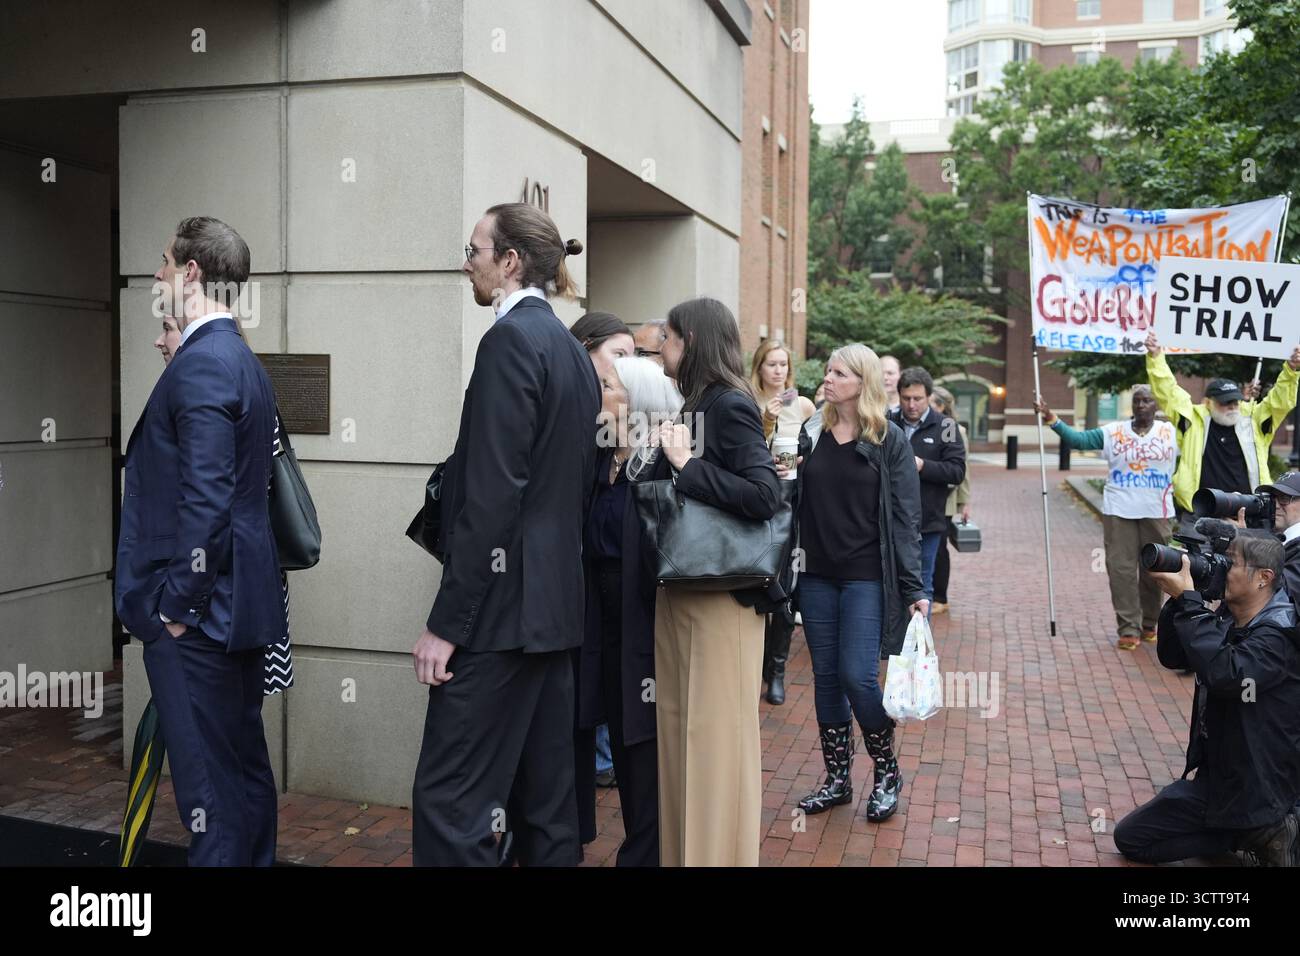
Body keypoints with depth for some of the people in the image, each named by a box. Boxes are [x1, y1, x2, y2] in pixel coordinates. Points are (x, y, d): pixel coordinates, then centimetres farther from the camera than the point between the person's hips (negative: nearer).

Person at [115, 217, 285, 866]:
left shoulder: (201, 362, -16)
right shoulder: (241, 360, 14)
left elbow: (205, 499, -23)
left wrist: (177, 606, -16)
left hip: (195, 616, -10)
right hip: (239, 604, 10)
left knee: (208, 784, -2)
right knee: (246, 766, 18)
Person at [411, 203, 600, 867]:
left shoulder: (511, 338, -12)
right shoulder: (571, 349, 16)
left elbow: (491, 494, -19)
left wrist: (446, 621, -17)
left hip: (502, 605, -10)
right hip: (556, 601, 10)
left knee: (449, 796, -6)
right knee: (545, 795, 15)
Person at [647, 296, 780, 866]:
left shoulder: (730, 406, -12)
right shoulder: (695, 405, 13)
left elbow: (765, 496, -23)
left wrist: (687, 465, -19)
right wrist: (671, 460, 3)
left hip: (720, 596, -9)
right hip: (680, 590, 9)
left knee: (715, 734, 0)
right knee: (679, 728, 15)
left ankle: (718, 851, 13)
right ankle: (681, 849, 27)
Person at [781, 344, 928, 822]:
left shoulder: (889, 440, -4)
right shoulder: (811, 432, 7)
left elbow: (904, 516, -6)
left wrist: (914, 588, -10)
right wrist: (782, 479, -9)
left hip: (866, 577, -4)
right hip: (817, 576, 4)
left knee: (857, 677, -7)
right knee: (826, 676, 9)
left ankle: (887, 772, 16)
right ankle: (837, 778, 22)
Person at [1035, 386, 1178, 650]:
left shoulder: (1171, 431, 4)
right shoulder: (1114, 432, 2)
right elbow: (1078, 439, -4)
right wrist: (1052, 420, -16)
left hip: (1156, 512, 1)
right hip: (1118, 511, 0)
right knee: (1121, 569, -3)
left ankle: (1148, 625, 26)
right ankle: (1128, 629, 3)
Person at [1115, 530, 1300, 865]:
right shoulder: (1228, 619, 3)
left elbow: (1224, 673, -39)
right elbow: (1172, 657, 4)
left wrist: (1188, 600, -34)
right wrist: (1177, 599, -11)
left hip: (1255, 789, -9)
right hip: (1216, 775, 9)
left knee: (1131, 838, -4)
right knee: (1130, 838, 14)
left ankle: (1263, 833, -1)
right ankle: (1259, 830, 10)